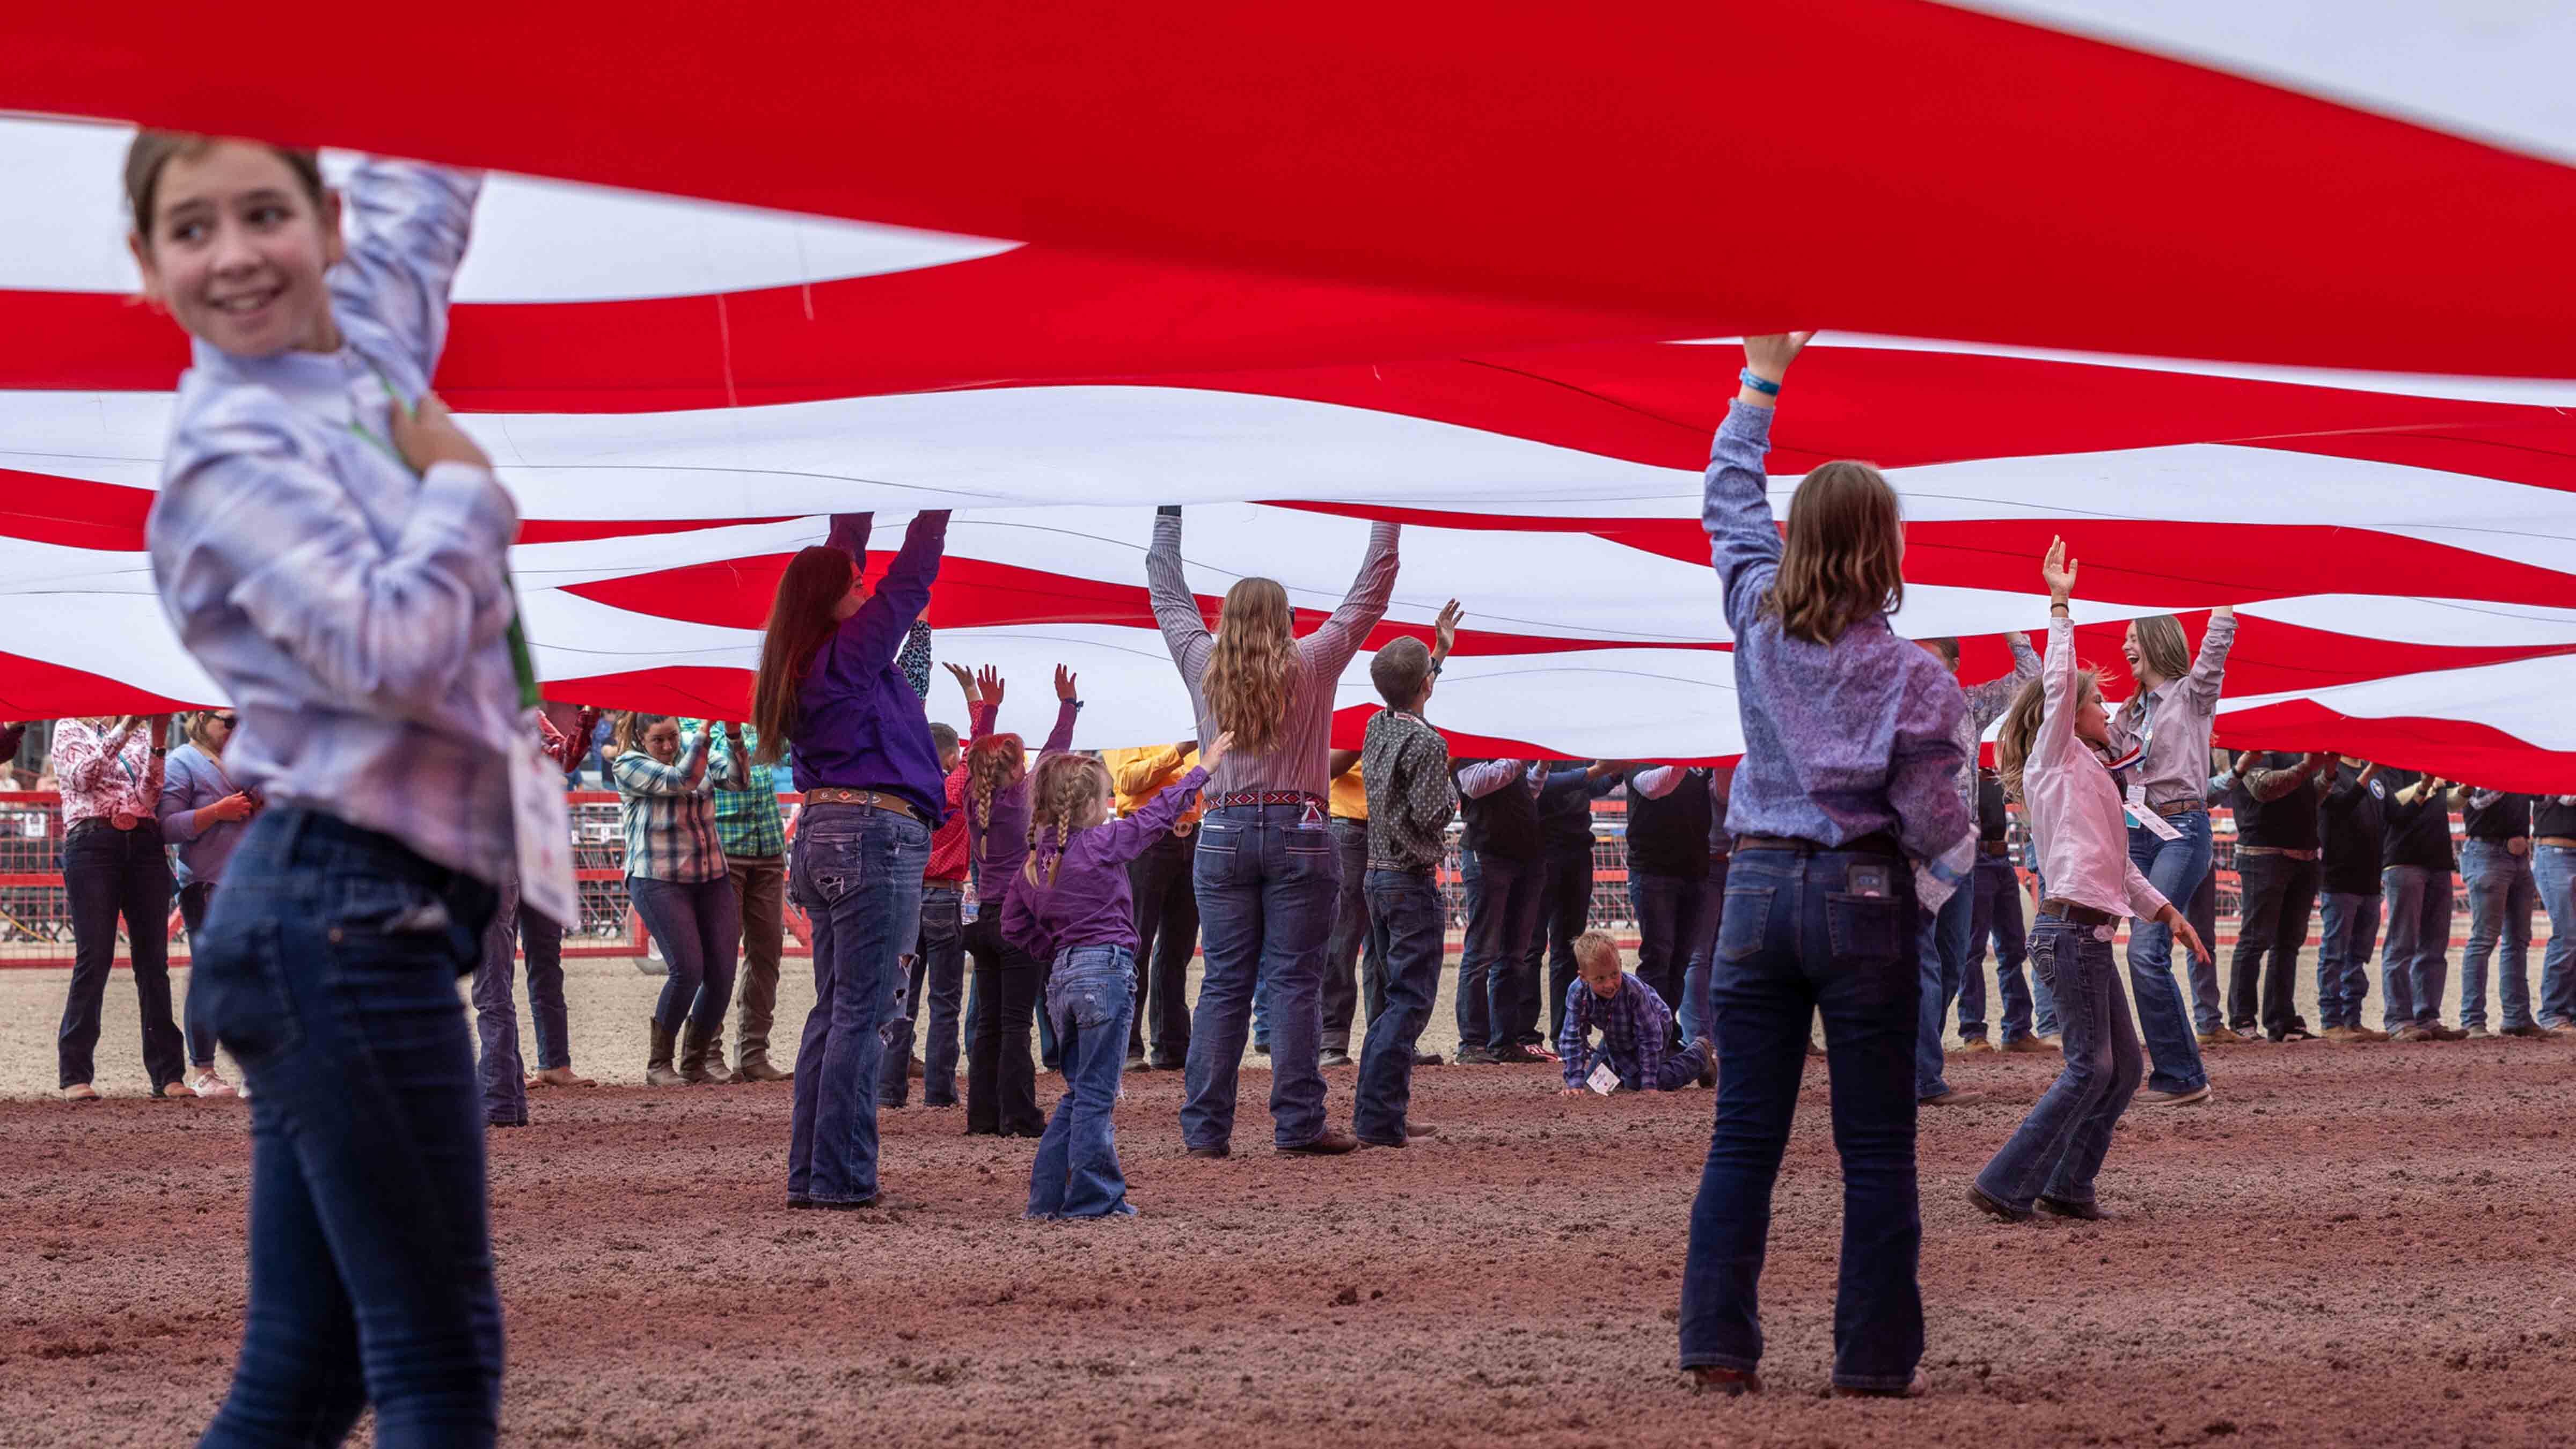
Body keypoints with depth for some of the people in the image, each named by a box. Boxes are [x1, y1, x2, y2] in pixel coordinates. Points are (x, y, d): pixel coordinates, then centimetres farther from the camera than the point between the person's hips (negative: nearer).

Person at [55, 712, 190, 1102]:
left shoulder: (140, 733, 18)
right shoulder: (70, 729, 12)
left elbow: (150, 796, 4)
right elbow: (82, 776, -8)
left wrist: (157, 742, -8)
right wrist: (123, 730, -14)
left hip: (144, 843, 3)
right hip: (93, 843, -3)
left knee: (154, 960, 1)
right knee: (94, 959, -8)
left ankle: (168, 1074, 2)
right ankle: (75, 1075, -4)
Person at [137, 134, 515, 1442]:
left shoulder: (368, 339, 13)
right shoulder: (231, 450, -10)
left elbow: (421, 186, 30)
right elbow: (390, 649, -23)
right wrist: (461, 485, -8)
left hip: (376, 920, 8)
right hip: (343, 913, -8)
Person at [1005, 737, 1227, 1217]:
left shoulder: (1032, 865, 10)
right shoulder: (1101, 844, -8)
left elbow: (1015, 928, 15)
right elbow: (1156, 815, 0)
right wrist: (1203, 768, 10)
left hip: (1063, 977, 7)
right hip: (1105, 971, -7)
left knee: (1079, 1092, 16)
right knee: (1096, 1093, -4)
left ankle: (1048, 1195, 14)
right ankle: (1092, 1197, -2)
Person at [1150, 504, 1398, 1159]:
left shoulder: (1203, 666, 6)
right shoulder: (1311, 665, 0)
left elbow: (1169, 597, 20)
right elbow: (1368, 596, 7)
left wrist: (1168, 518, 31)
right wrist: (1387, 523, 16)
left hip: (1224, 834, 3)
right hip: (1298, 832, -3)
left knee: (1223, 983, 4)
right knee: (1295, 982, -2)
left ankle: (1205, 1126, 1)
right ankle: (1299, 1123, -4)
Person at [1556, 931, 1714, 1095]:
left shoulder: (1634, 990, -40)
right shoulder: (1577, 993, -32)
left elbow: (1649, 1037, -34)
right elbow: (1572, 1038, -28)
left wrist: (1649, 1086, -35)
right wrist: (1574, 1083, -34)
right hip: (1615, 1039, 5)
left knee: (1636, 1083, -18)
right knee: (1592, 1081, 6)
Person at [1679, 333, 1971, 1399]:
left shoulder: (1757, 619, 2)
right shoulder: (1908, 675, -10)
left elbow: (1730, 503, 18)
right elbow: (1935, 820, -10)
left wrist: (1761, 381, 26)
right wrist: (1948, 876, 13)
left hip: (1758, 889, 4)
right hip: (1862, 901, -4)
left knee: (1743, 1139, 7)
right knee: (1877, 1152, 3)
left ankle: (1718, 1347, 4)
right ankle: (1875, 1359, 5)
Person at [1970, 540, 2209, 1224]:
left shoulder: (2087, 773, 24)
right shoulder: (2056, 760, 0)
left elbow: (2118, 865, 29)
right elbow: (2058, 684, -13)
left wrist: (2166, 911, 27)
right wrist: (2060, 605, -11)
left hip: (2091, 932, 9)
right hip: (2070, 929, -9)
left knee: (2124, 1069, 9)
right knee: (2089, 1066, -11)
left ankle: (2067, 1186, 11)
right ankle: (2005, 1184, -12)